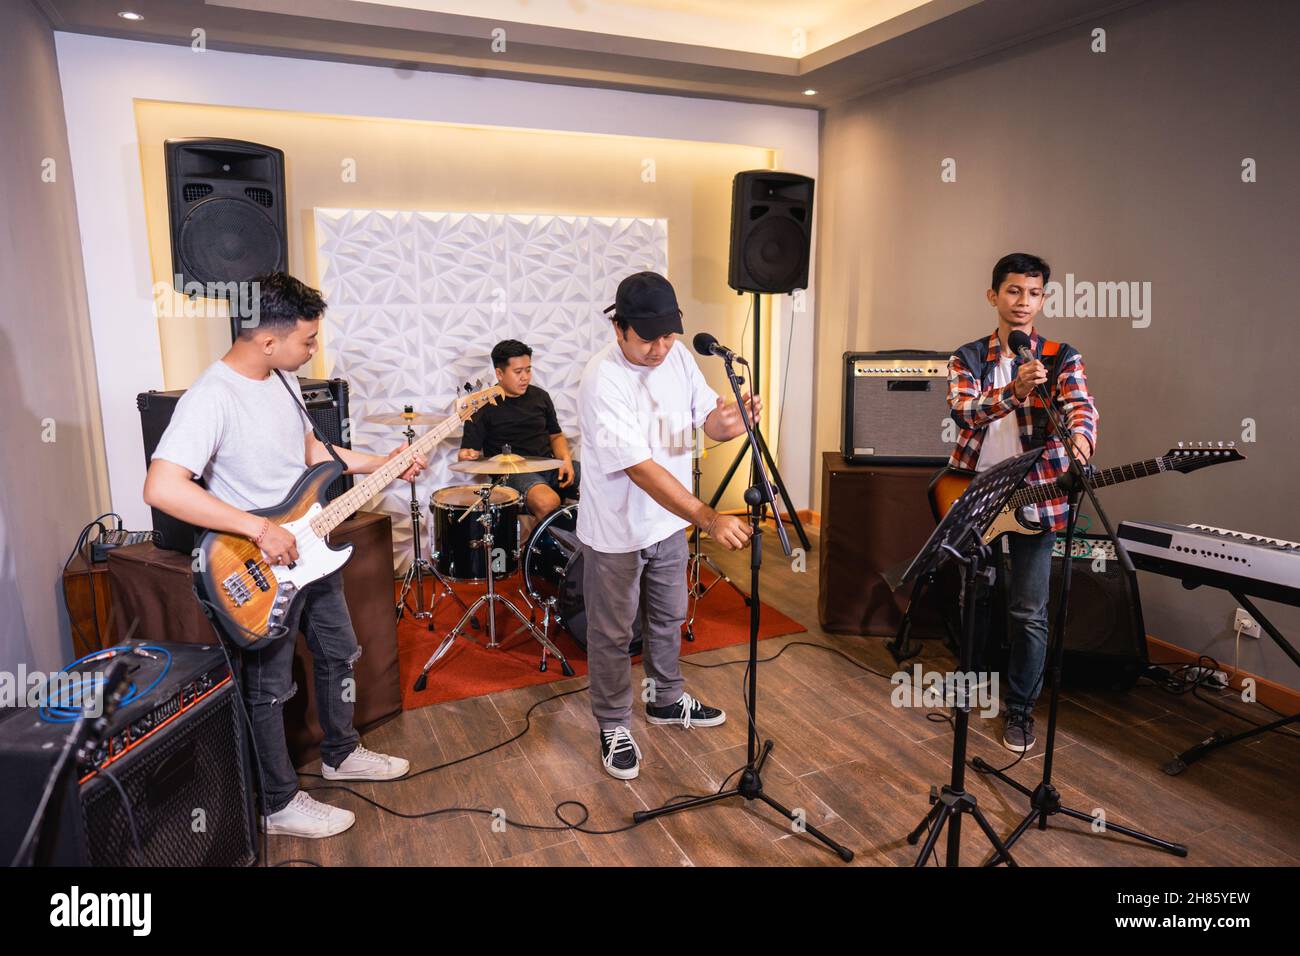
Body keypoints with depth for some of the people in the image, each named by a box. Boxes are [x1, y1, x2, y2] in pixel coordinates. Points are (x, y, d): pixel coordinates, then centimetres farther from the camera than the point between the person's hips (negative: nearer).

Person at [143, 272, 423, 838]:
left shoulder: (276, 379, 4)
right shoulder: (212, 398, -26)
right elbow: (162, 487, -34)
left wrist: (384, 464, 9)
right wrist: (258, 528, -32)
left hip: (308, 553, 9)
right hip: (260, 571, -9)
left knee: (339, 654, 22)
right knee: (269, 689, 9)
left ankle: (341, 754, 44)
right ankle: (280, 805, 28)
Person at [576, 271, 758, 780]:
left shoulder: (677, 355, -6)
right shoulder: (602, 381, -28)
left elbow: (708, 420, -1)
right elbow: (641, 468, -34)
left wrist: (733, 419, -26)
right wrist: (709, 519, -41)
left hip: (669, 521, 7)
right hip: (616, 531, -6)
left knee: (669, 618, 23)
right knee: (613, 633, 10)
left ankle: (666, 699, 46)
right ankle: (613, 726, 30)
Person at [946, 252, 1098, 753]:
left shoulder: (1061, 358, 1)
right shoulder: (967, 358, 3)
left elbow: (1080, 404, -18)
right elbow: (963, 410, -15)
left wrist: (1080, 437, -41)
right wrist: (1014, 390, -34)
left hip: (1033, 500, -1)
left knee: (1029, 612, 2)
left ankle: (1019, 709, 20)